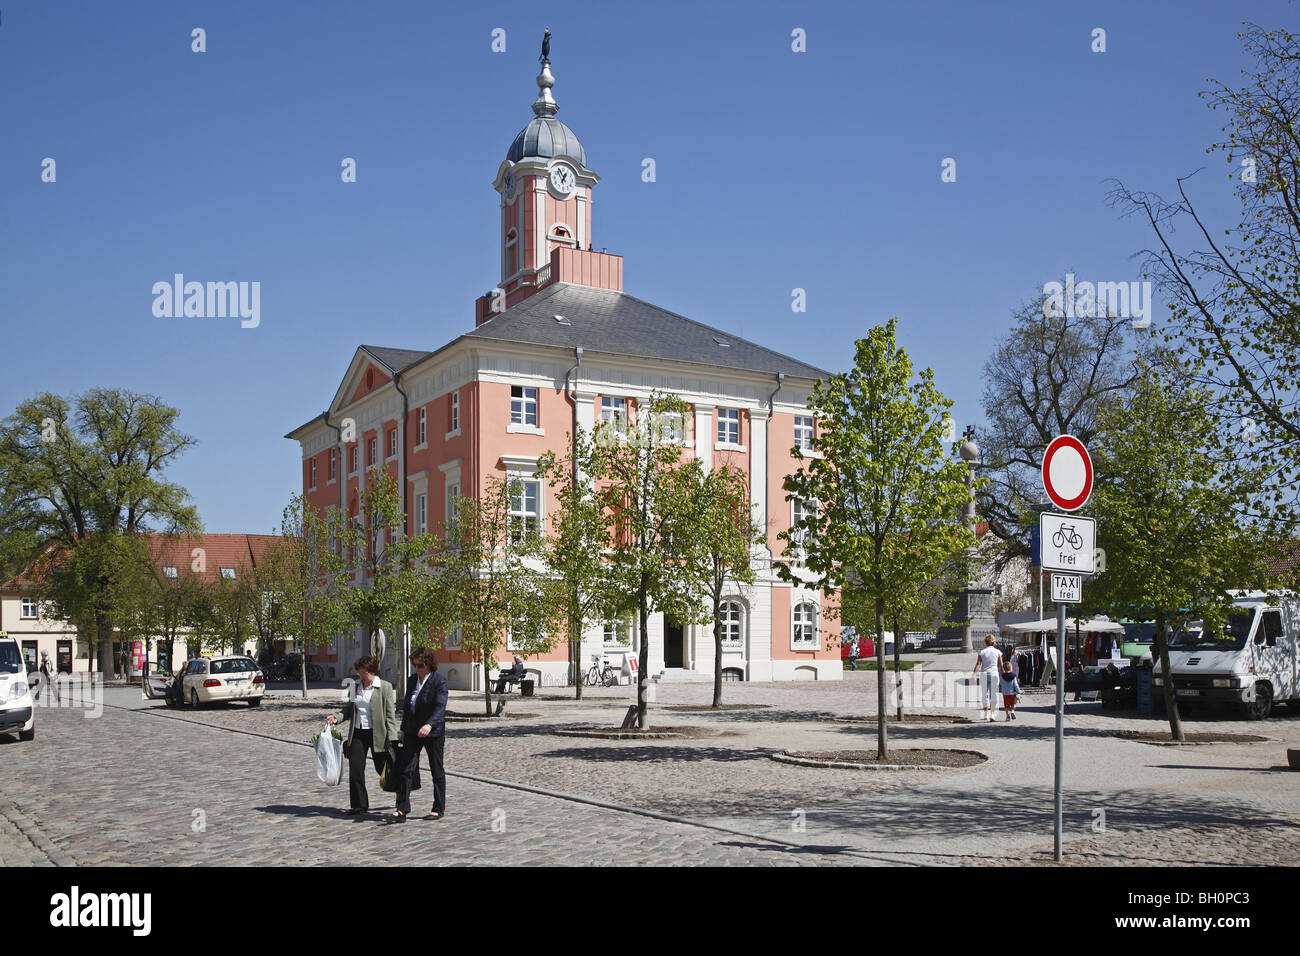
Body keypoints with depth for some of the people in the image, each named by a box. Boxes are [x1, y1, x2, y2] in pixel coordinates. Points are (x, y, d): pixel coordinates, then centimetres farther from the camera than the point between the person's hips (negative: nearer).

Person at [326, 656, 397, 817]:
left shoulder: (385, 687, -6)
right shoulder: (356, 687, 10)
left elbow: (390, 714, -8)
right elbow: (349, 709, 15)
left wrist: (392, 738, -14)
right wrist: (336, 717, -5)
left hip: (377, 734, -5)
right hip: (357, 734, 5)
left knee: (383, 768, 5)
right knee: (355, 769, -1)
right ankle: (359, 806, 9)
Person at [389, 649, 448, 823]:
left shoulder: (439, 681, -11)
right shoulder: (411, 680, 9)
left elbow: (440, 707, -22)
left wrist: (430, 724, -37)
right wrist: (403, 729, 19)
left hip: (433, 732, -6)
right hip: (413, 733, 6)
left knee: (437, 772, 5)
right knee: (405, 769, -3)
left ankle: (439, 809, 16)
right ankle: (402, 810, -3)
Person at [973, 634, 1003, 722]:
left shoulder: (981, 652, 2)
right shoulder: (997, 652, 3)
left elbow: (978, 664, -6)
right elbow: (1001, 665, 3)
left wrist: (974, 673, 0)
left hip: (984, 675, 1)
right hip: (994, 674, -1)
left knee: (984, 694, 9)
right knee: (993, 694, 1)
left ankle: (986, 714, 13)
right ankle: (992, 713, -8)